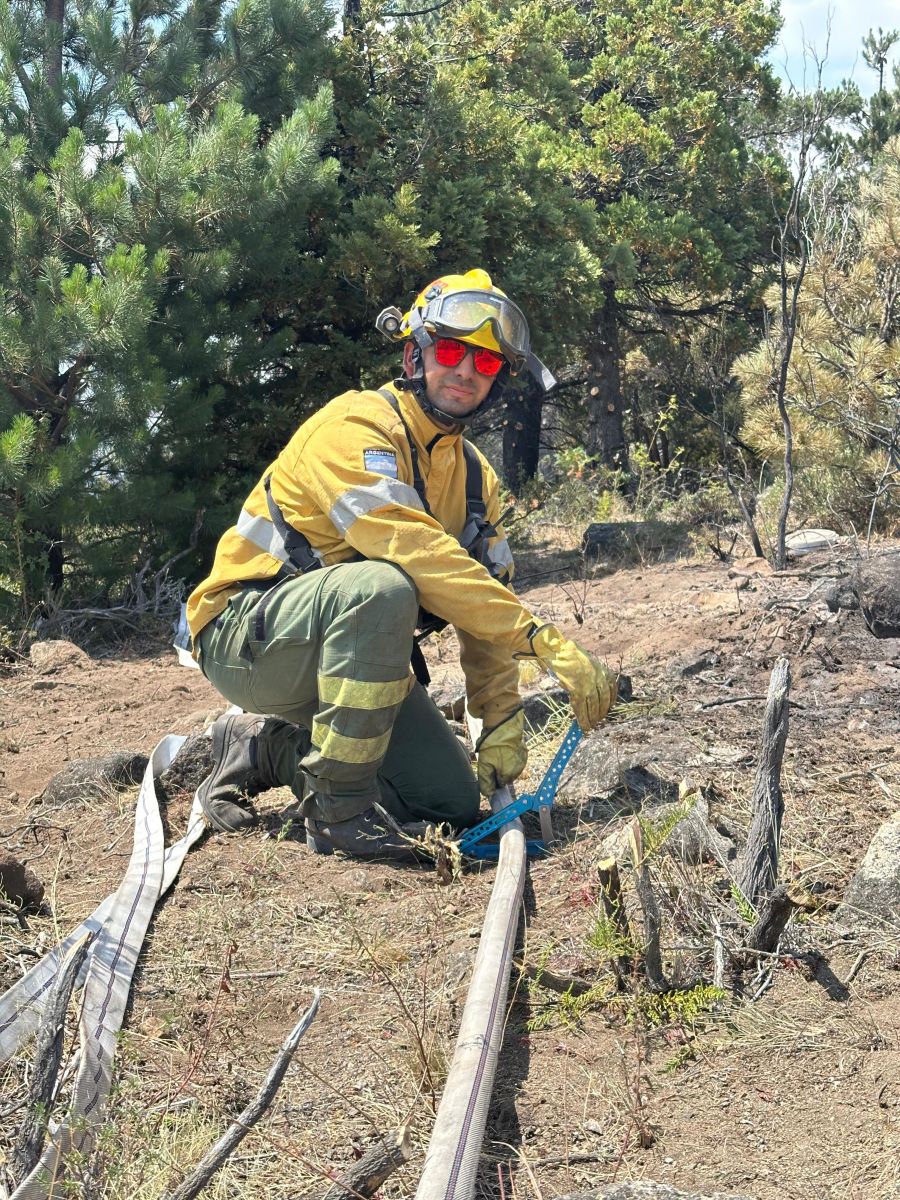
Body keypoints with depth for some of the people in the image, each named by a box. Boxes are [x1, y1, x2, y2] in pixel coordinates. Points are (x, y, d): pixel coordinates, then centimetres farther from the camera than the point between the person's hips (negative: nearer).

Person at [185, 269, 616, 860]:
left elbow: (484, 596, 4)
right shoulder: (356, 425, -19)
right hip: (250, 634, -8)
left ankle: (266, 747, 15)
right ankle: (337, 804, -24)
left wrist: (502, 721, -8)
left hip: (341, 651, 8)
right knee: (381, 587, -37)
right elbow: (412, 549, -33)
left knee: (455, 800, 2)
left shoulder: (475, 474, 8)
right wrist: (544, 639, -37)